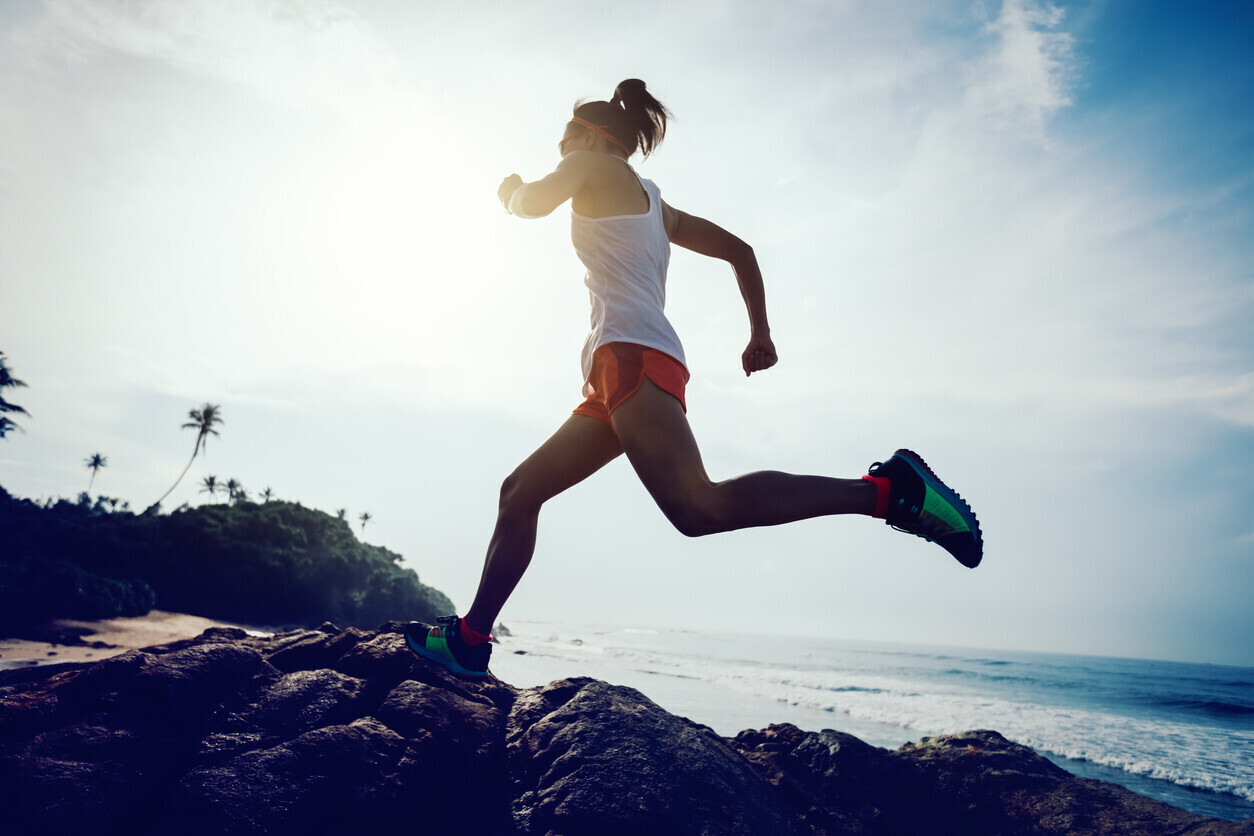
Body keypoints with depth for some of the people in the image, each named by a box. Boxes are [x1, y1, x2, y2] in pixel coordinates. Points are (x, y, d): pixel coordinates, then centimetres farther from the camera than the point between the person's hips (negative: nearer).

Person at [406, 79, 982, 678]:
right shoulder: (654, 204, 31)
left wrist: (513, 190, 35)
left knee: (698, 507, -27)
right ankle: (470, 639, 13)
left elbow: (532, 203, 11)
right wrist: (760, 335, 25)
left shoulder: (596, 165, 12)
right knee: (520, 491, 10)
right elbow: (739, 251, 28)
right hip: (615, 377, 10)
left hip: (633, 353, -10)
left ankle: (892, 489, -25)